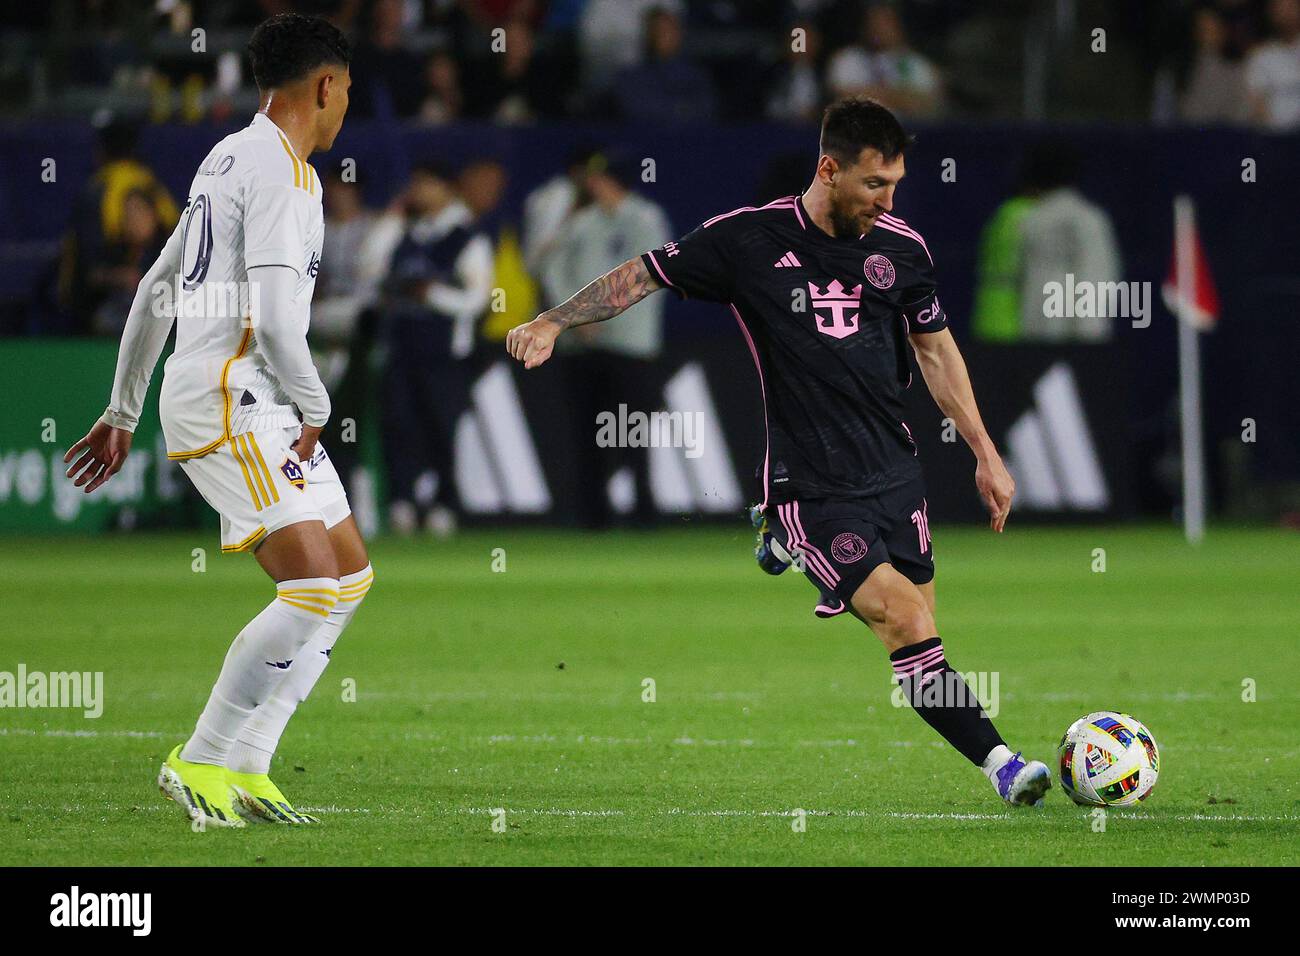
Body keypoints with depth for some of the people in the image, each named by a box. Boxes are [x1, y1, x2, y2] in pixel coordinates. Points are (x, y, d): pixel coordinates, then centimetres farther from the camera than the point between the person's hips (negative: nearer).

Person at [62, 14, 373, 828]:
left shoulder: (229, 159, 20)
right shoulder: (283, 171, -12)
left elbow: (155, 289, 24)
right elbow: (273, 314, -22)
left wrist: (123, 411, 28)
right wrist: (315, 408, -8)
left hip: (252, 407, 10)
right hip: (229, 402, -10)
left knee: (351, 577, 10)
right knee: (314, 589, -18)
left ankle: (242, 768, 7)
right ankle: (201, 762, -10)